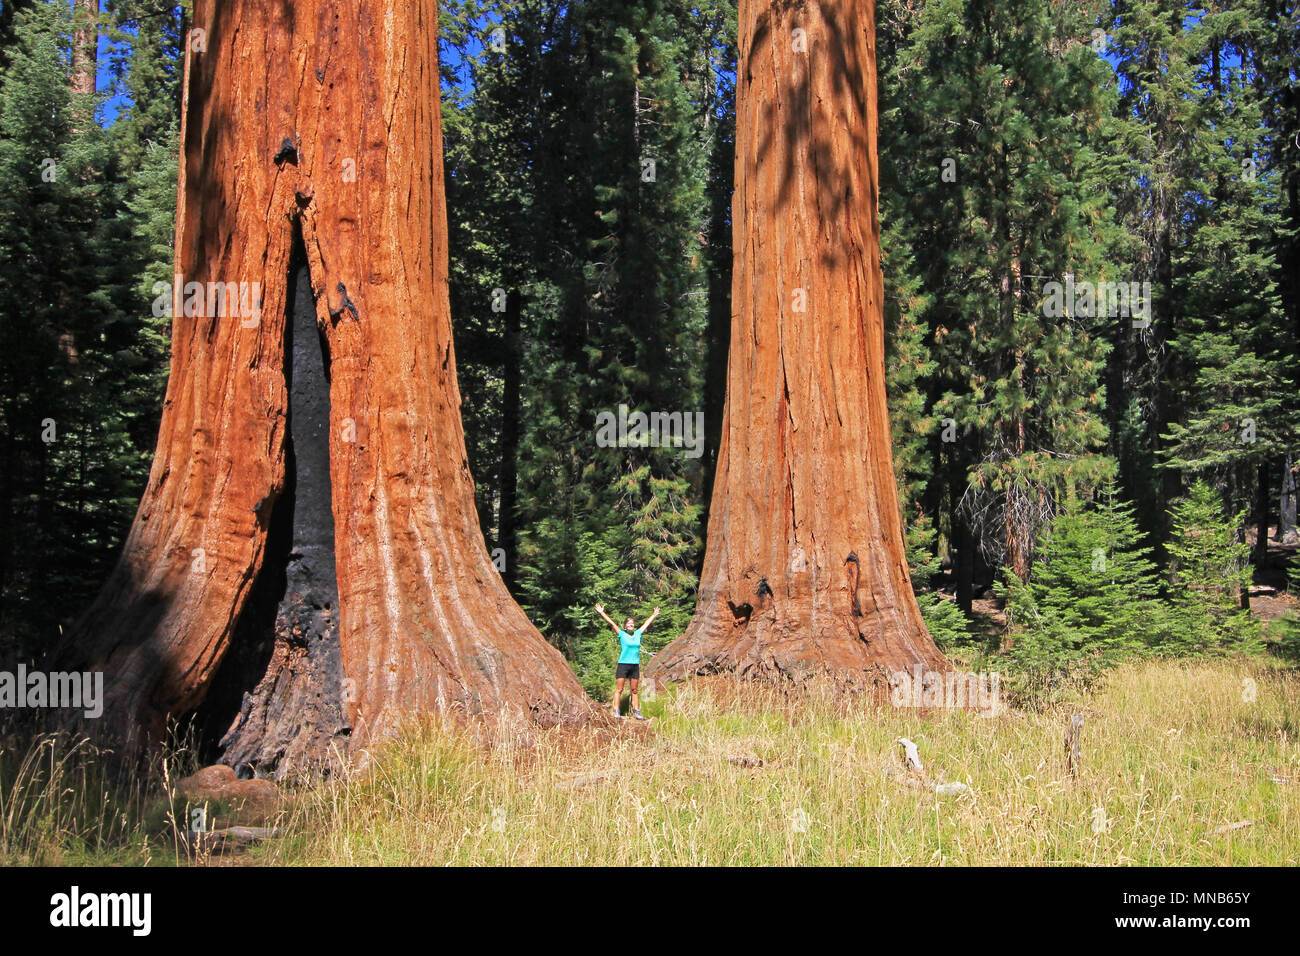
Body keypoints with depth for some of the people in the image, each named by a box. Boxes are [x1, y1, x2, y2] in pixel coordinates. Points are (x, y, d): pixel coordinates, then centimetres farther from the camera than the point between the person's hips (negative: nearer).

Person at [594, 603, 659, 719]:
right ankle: (616, 712, -3)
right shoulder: (622, 634, 0)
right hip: (623, 665, -4)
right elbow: (611, 623, -4)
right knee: (619, 689, -4)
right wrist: (601, 613, -9)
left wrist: (655, 615, 34)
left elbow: (647, 623, 23)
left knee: (634, 690, 9)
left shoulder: (638, 634, 11)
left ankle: (637, 712, 11)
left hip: (635, 665, 4)